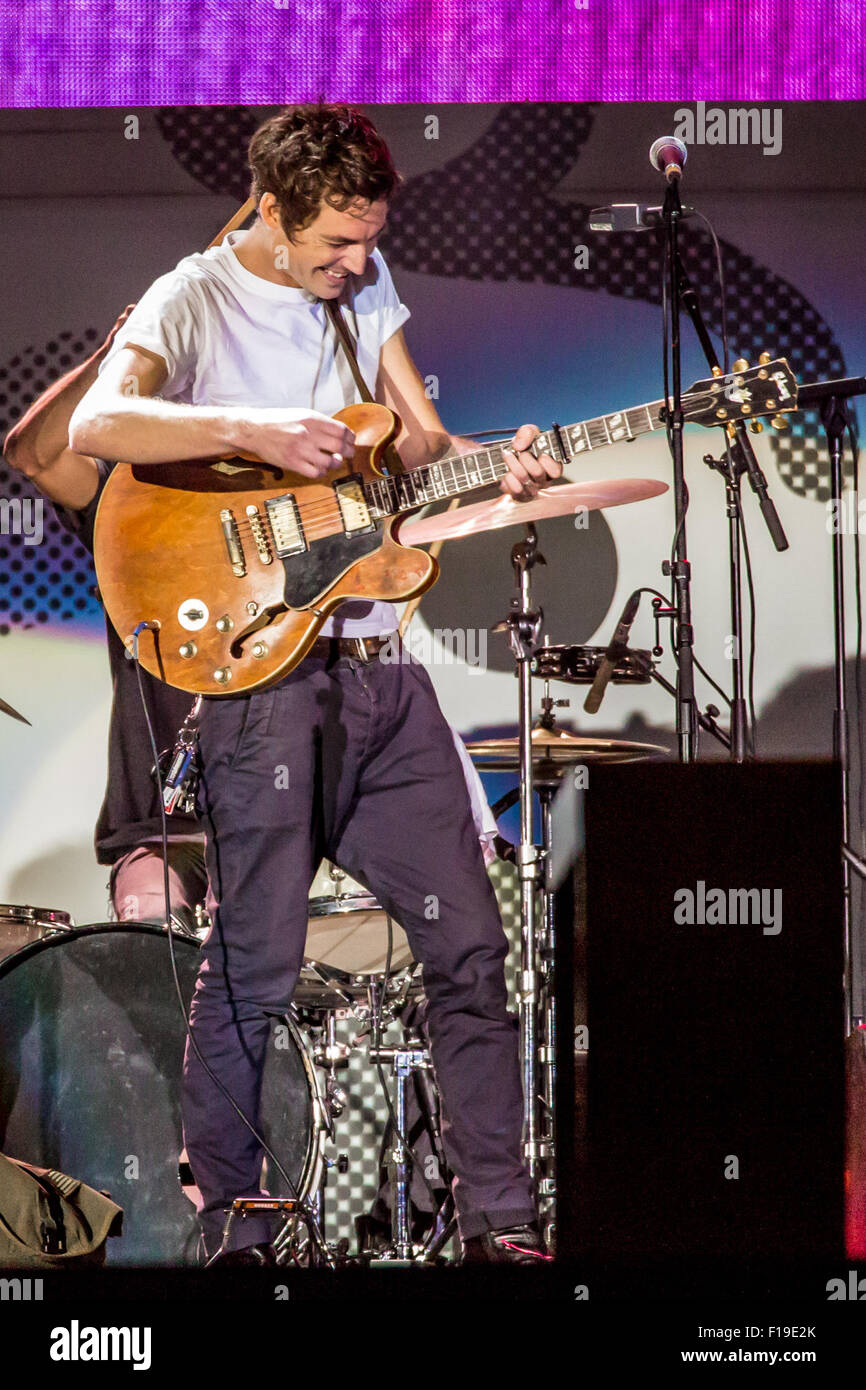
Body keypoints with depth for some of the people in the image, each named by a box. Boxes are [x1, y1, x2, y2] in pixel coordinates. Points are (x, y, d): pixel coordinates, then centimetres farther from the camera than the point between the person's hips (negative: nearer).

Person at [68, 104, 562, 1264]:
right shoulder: (194, 301, -7)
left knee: (468, 940, 6)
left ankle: (498, 1218, 14)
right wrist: (248, 429, -33)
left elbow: (422, 440, 15)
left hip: (378, 657, 6)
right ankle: (229, 1223, 12)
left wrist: (490, 469, -6)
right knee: (258, 969, -4)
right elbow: (94, 425, -24)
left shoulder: (363, 285, 12)